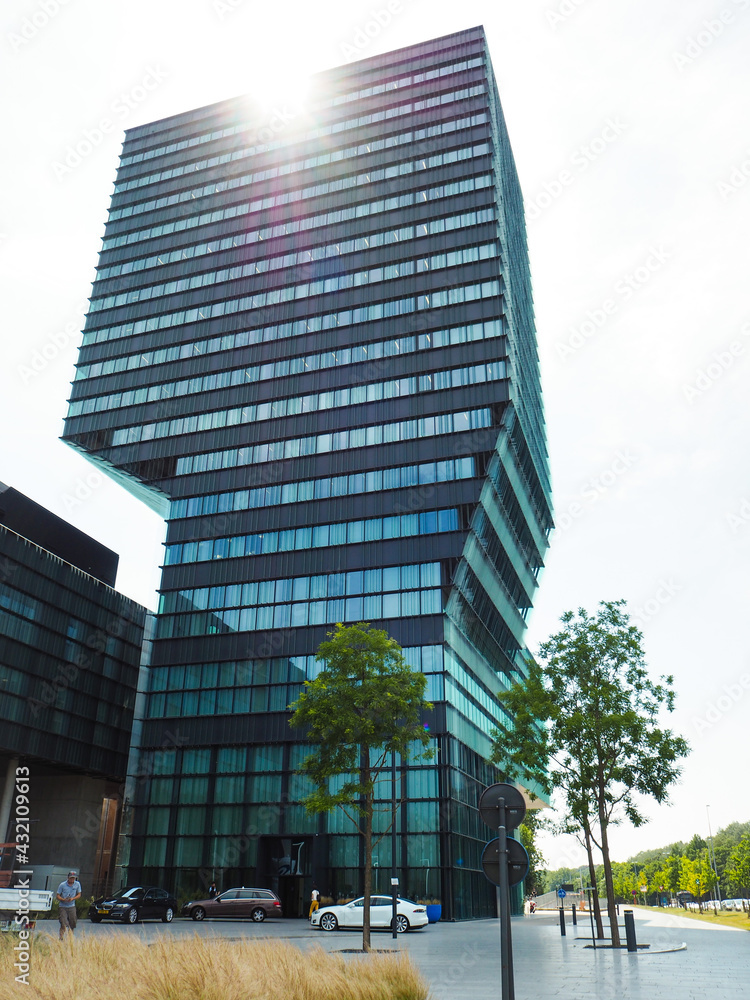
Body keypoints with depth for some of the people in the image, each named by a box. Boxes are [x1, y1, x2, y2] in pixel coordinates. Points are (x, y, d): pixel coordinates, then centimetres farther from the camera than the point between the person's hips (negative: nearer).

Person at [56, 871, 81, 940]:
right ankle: (61, 939, -6)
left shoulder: (77, 884, 1)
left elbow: (79, 895, 7)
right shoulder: (62, 885, -7)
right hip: (63, 907, -3)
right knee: (63, 924, -13)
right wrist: (64, 899, -22)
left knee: (72, 924, 4)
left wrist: (72, 898, -12)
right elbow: (57, 896, -3)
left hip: (72, 906, 3)